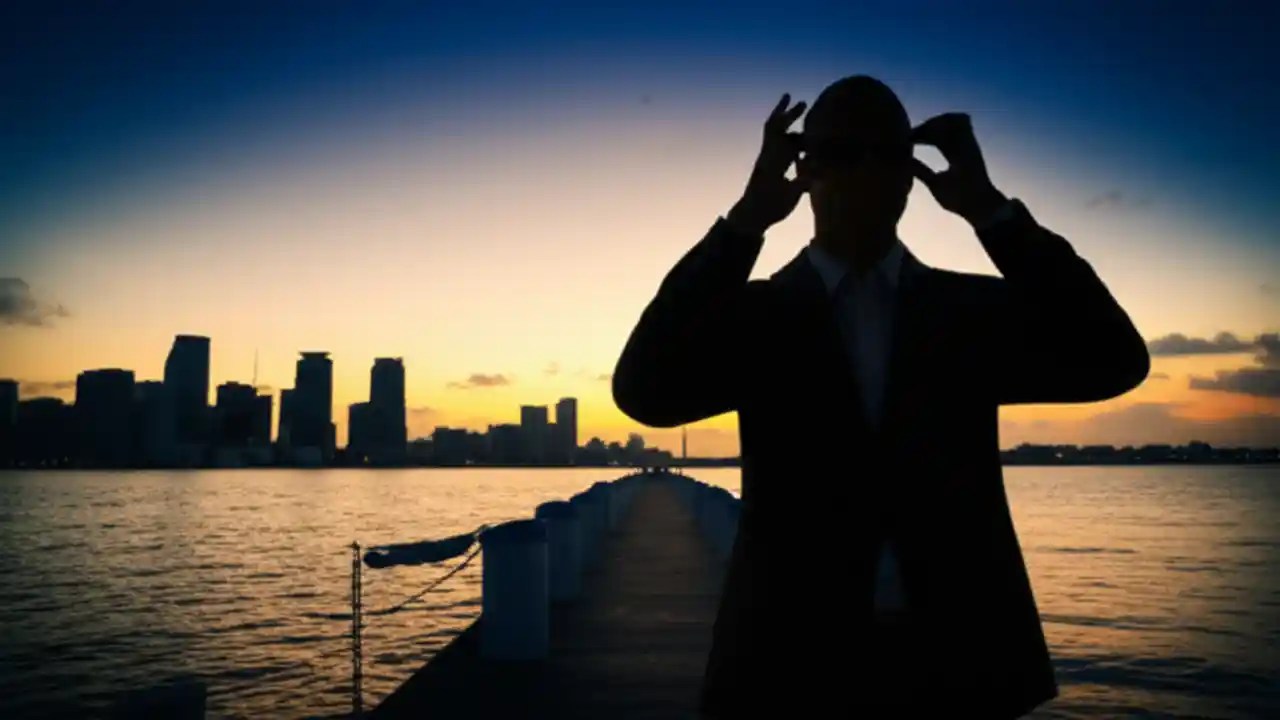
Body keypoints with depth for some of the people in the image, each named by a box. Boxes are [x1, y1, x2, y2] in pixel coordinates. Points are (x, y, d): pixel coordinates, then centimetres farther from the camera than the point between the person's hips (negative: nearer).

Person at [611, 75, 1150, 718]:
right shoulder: (753, 315, 2)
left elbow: (1113, 364, -6)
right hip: (794, 664, -1)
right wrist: (748, 219, -18)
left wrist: (990, 210, -12)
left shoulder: (973, 309, 7)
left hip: (955, 663, 2)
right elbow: (643, 390, -14)